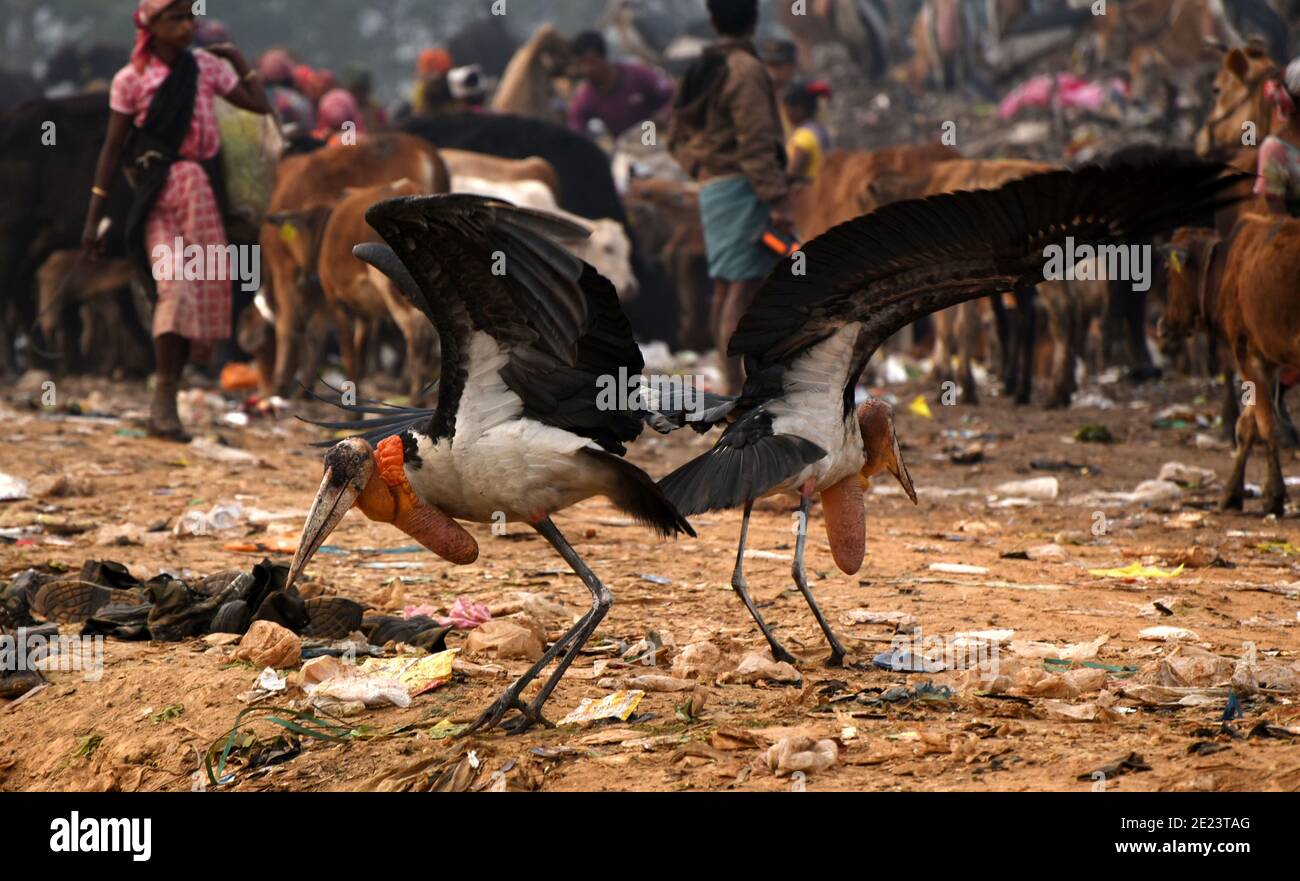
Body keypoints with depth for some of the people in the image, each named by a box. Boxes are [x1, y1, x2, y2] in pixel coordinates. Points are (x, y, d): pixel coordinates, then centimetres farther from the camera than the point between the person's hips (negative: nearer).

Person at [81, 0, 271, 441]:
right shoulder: (131, 79, -2)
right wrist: (93, 217, -1)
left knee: (201, 291, 2)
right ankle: (164, 400, -15)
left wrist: (238, 60, 12)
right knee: (174, 289, -19)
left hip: (202, 191, 4)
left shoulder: (206, 66, 7)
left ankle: (166, 403, 12)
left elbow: (260, 105, 10)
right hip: (159, 194, -4)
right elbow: (112, 148, 0)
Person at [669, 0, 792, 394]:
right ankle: (738, 390, -15)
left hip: (711, 186, 9)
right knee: (743, 288, -11)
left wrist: (701, 168, 14)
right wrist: (777, 199, -21)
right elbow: (755, 142, -20)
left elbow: (678, 138, 18)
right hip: (741, 185, -9)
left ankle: (733, 387, 17)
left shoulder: (702, 70, 15)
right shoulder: (745, 69, -12)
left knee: (724, 290, 12)